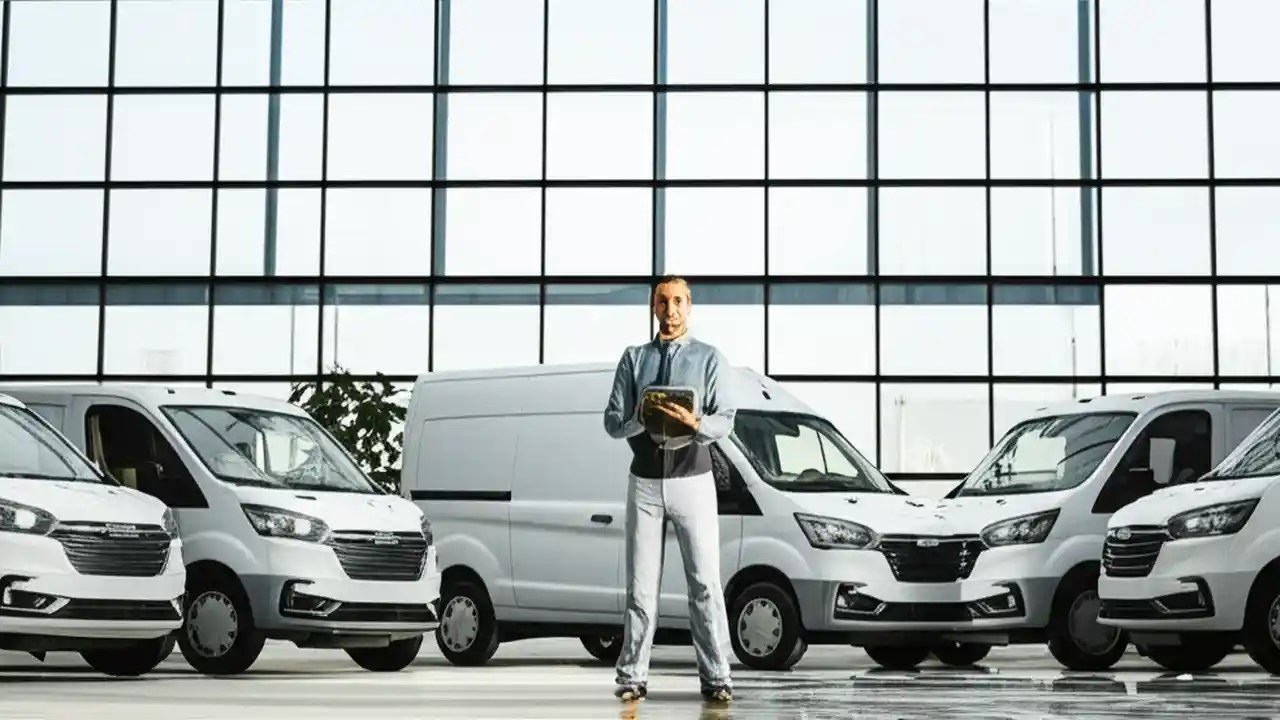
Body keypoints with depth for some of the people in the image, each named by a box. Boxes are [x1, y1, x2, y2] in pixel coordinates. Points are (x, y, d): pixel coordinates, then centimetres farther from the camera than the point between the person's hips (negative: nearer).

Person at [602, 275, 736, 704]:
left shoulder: (709, 359, 3)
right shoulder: (634, 359, 9)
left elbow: (724, 422, -6)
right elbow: (613, 423, 3)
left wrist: (695, 422, -27)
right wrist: (642, 419, -18)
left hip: (692, 481, -2)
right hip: (645, 482, 2)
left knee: (705, 582, -4)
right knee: (641, 584, 3)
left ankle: (715, 678, -2)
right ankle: (633, 677, 7)